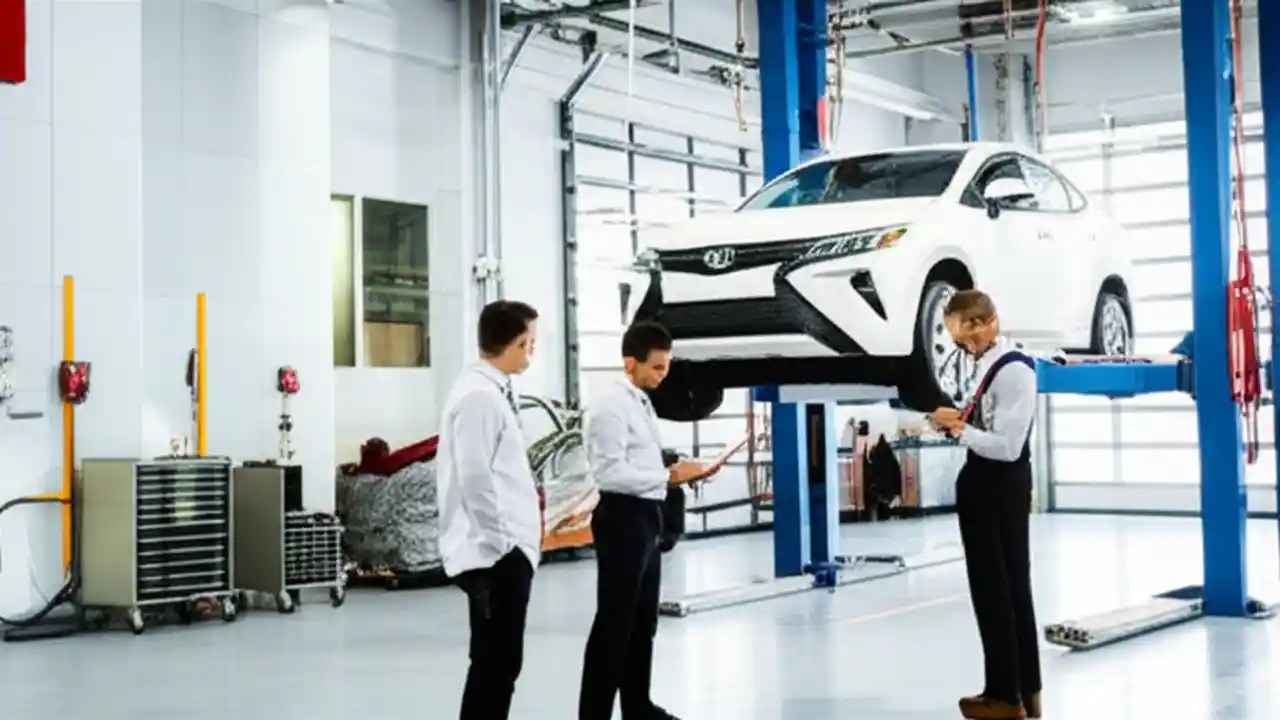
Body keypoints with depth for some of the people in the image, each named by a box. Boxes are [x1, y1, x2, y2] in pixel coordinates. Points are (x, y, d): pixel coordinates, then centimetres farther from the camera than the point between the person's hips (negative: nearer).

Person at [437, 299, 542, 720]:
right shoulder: (480, 395, -16)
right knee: (497, 664, -6)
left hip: (506, 549, 10)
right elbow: (475, 478, -21)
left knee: (495, 662, 15)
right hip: (498, 552, -10)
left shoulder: (491, 392, 14)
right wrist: (500, 544, -18)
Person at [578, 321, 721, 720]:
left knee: (644, 620, 18)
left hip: (646, 516, 10)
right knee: (614, 622, -5)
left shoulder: (641, 403, 14)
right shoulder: (612, 405, -16)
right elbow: (612, 473, -22)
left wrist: (681, 471, 4)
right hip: (622, 518, -10)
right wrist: (668, 475, -20)